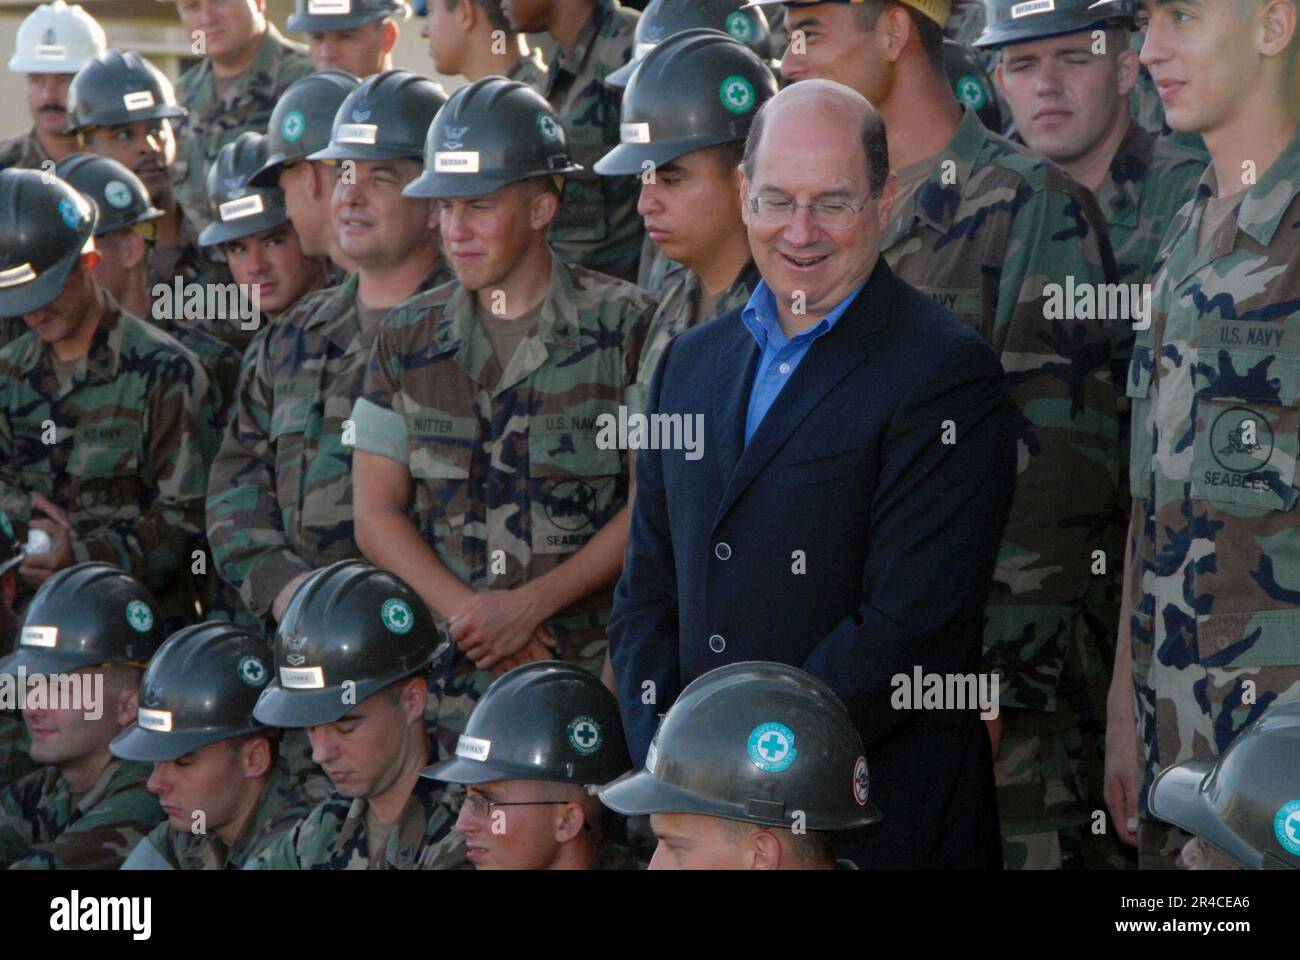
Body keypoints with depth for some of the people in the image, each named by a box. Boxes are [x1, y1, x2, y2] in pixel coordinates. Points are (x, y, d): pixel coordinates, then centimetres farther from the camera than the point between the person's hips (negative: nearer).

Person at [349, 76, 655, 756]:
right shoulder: (407, 339, 12)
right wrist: (466, 611, -7)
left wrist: (531, 604, -11)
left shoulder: (622, 327, 1)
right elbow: (376, 515, 9)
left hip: (591, 672, -3)